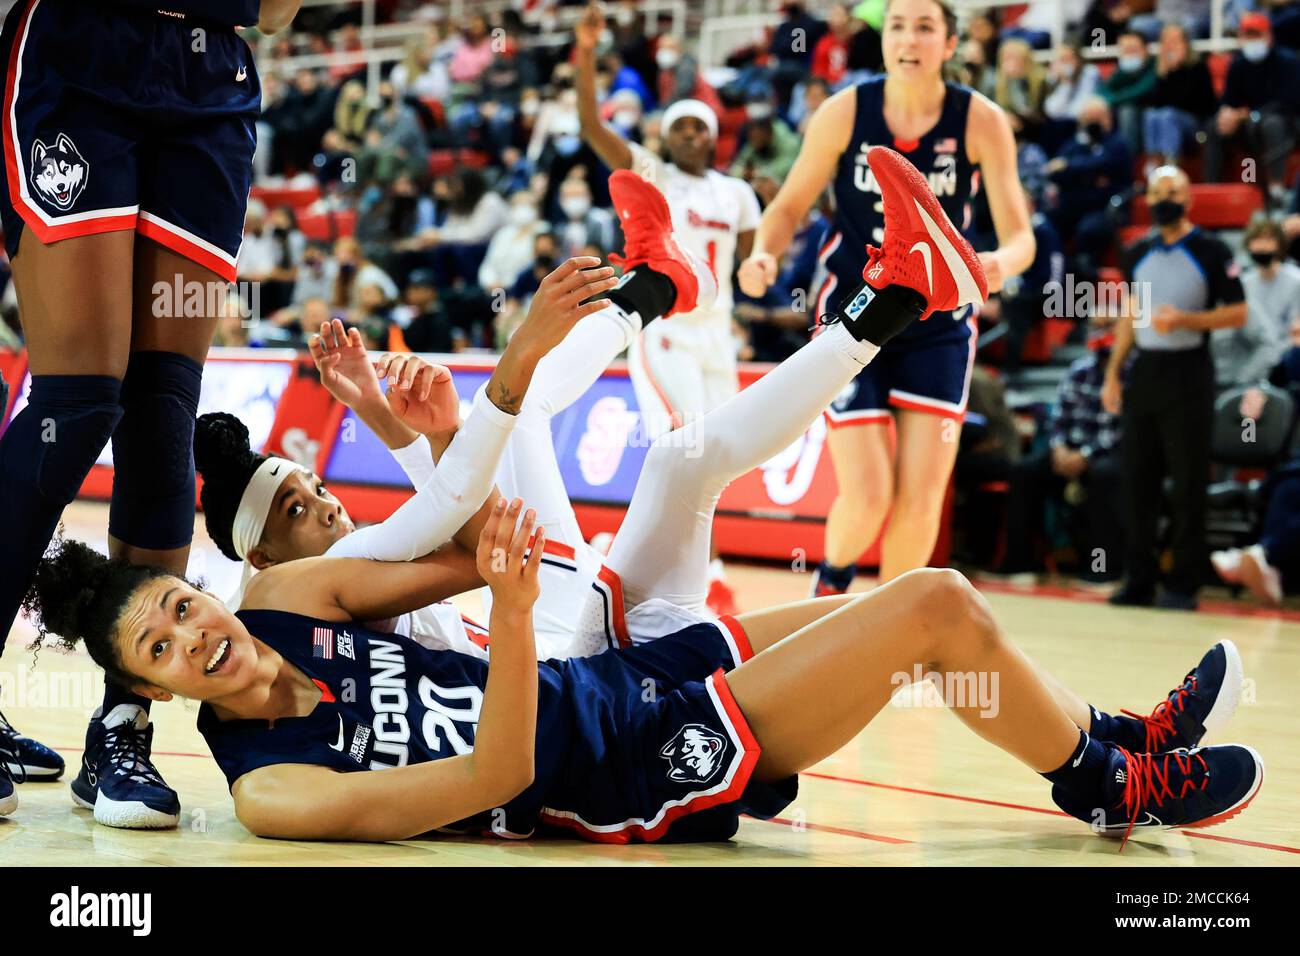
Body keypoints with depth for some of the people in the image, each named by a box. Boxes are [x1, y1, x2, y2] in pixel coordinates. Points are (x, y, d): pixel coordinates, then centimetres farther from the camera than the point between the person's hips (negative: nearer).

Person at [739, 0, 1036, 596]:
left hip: (938, 329, 1)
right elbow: (790, 206, 0)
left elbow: (1019, 234, -13)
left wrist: (1001, 263, -36)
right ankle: (832, 581, 26)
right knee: (868, 494, -9)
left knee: (922, 500, -4)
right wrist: (764, 254, -21)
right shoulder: (845, 112, -11)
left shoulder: (980, 121, -11)